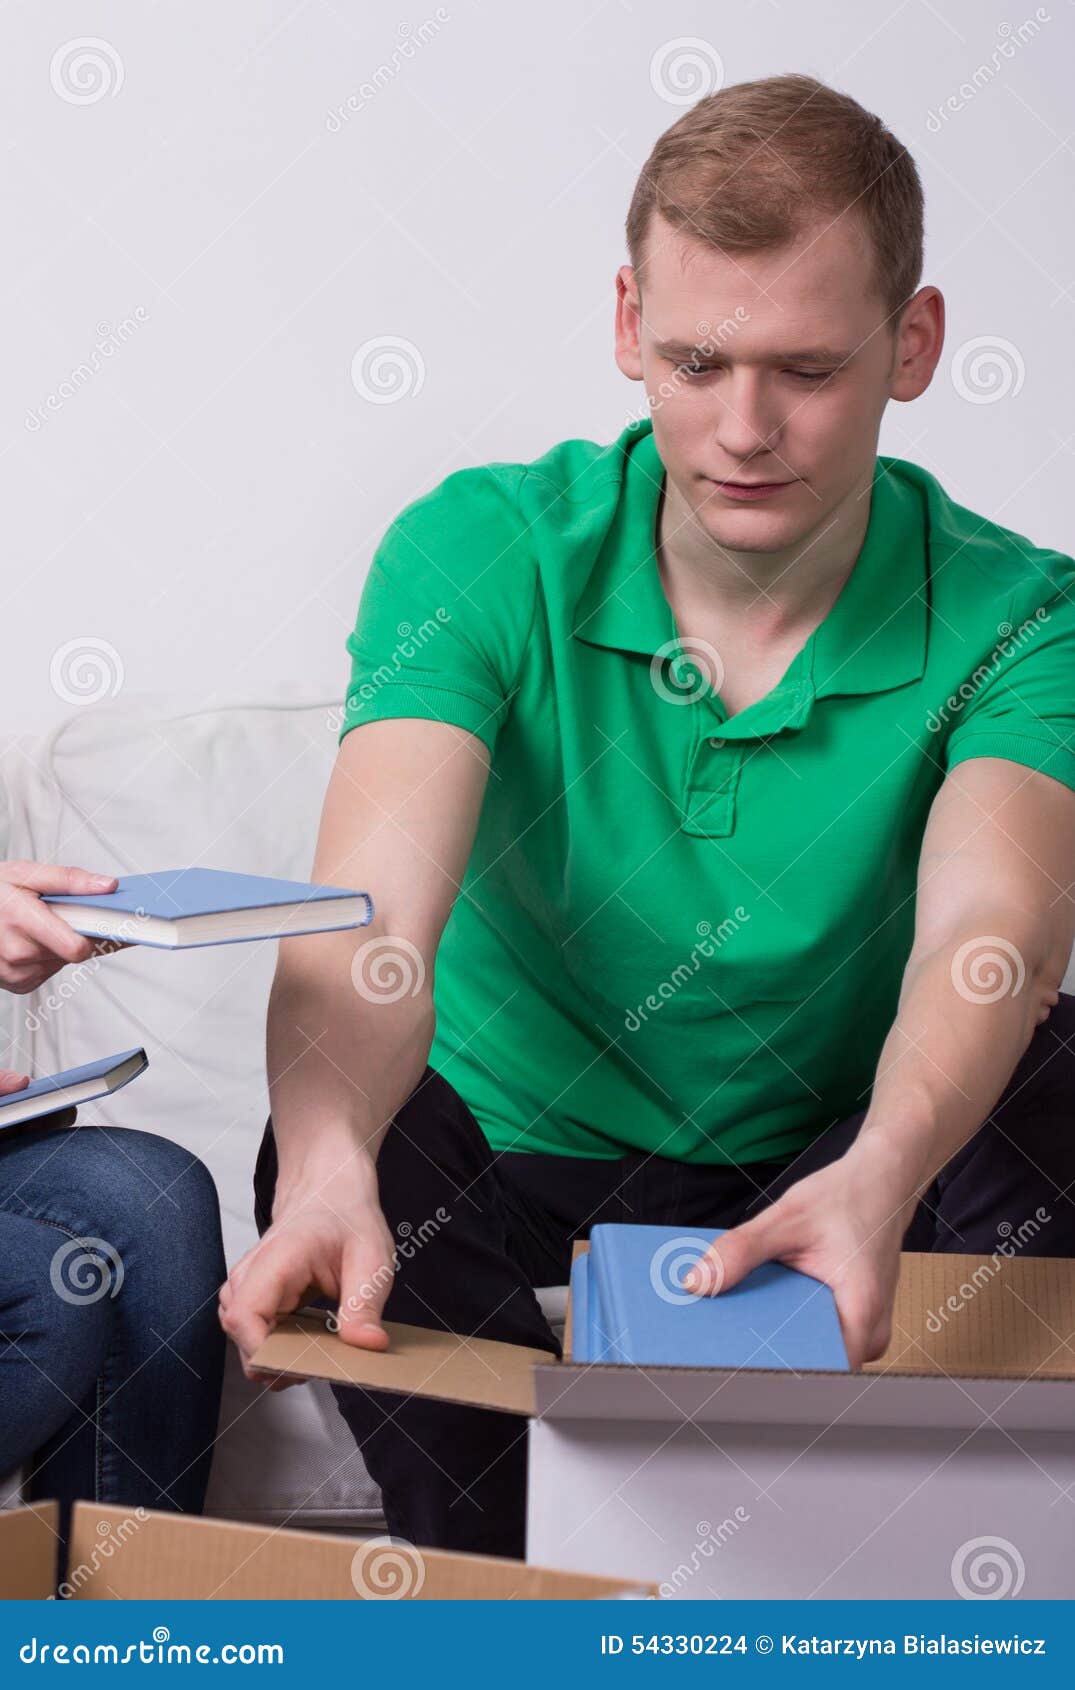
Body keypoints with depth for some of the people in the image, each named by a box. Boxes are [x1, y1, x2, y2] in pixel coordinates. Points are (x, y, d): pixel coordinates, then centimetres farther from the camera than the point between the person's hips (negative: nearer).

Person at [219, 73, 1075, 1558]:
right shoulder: (479, 552, -13)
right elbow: (375, 913, -29)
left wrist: (874, 1181, -55)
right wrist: (328, 1163, -52)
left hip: (825, 1178, 1)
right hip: (505, 1163, 0)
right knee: (336, 1142, -32)